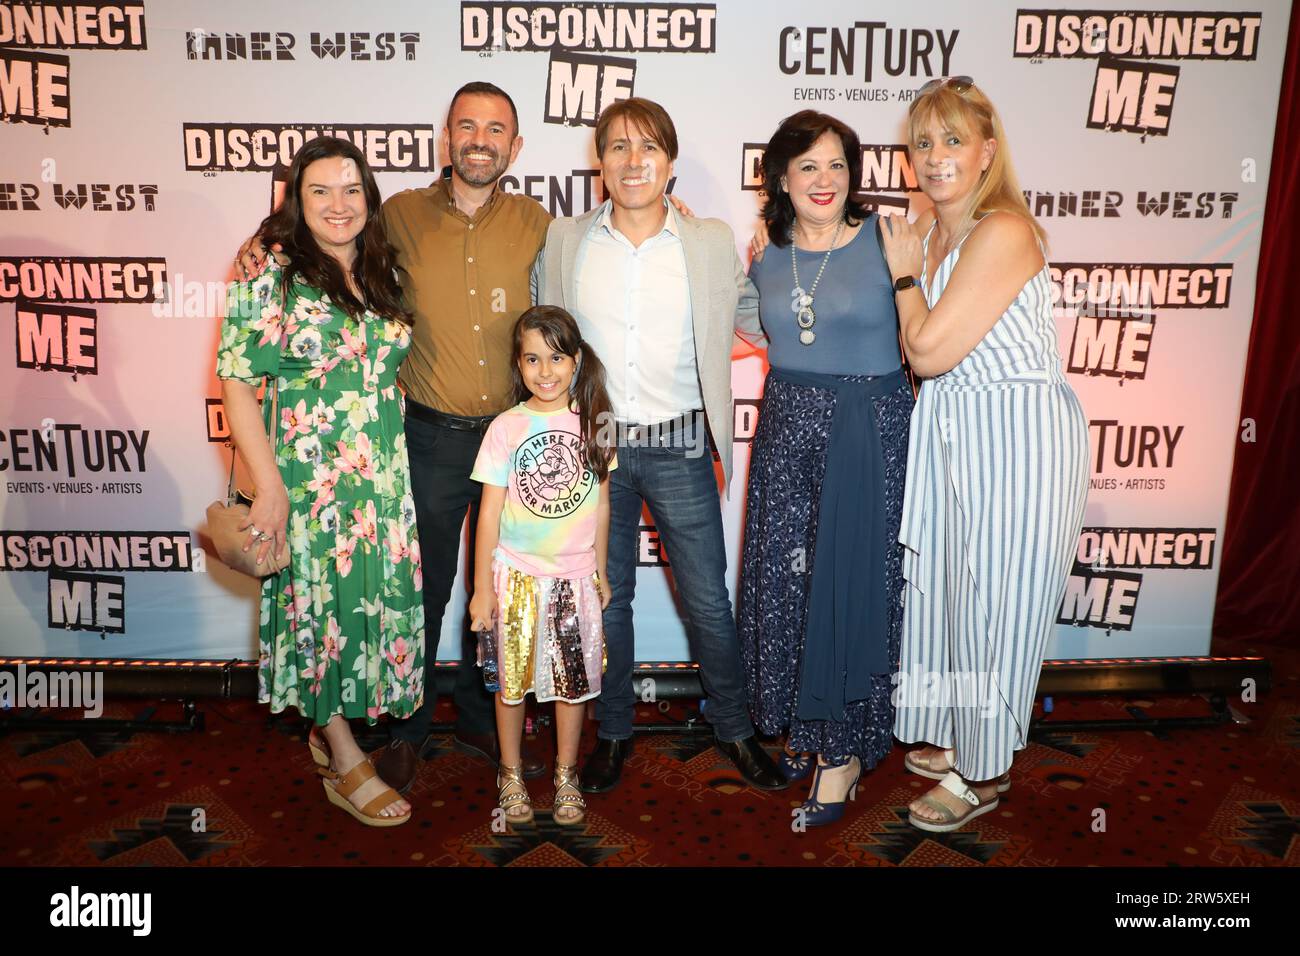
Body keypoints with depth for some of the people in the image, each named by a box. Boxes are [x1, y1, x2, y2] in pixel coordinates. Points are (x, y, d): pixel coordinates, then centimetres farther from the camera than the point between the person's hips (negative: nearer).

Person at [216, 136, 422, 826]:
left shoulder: (381, 275, 8)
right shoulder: (272, 276, -8)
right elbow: (237, 384, -11)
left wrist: (397, 467, 10)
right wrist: (270, 487, -16)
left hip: (385, 477, 6)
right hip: (308, 476, -5)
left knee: (375, 596, 11)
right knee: (323, 599, 4)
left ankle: (329, 726, 34)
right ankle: (345, 765, 20)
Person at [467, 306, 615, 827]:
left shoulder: (593, 424, -1)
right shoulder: (506, 428, -9)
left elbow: (601, 504, 7)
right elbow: (489, 513, -5)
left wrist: (601, 572, 11)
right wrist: (482, 587, -4)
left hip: (576, 577, 2)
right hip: (517, 576, -2)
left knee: (575, 680, 12)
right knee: (511, 680, 11)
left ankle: (566, 776, 32)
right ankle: (511, 774, 32)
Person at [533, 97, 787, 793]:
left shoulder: (713, 245, 0)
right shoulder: (563, 243, 2)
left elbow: (757, 320, 11)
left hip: (679, 450, -1)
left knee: (709, 599, 7)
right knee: (605, 597, 13)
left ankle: (734, 728, 30)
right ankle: (613, 732, 33)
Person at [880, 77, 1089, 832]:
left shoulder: (1002, 232, -19)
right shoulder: (928, 230, 9)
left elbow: (930, 349, -21)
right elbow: (916, 352, 10)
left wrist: (904, 271, -7)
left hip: (1017, 435, -8)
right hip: (953, 431, 9)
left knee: (995, 604, 4)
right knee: (949, 587, 17)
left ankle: (985, 773, 24)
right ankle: (960, 737, 38)